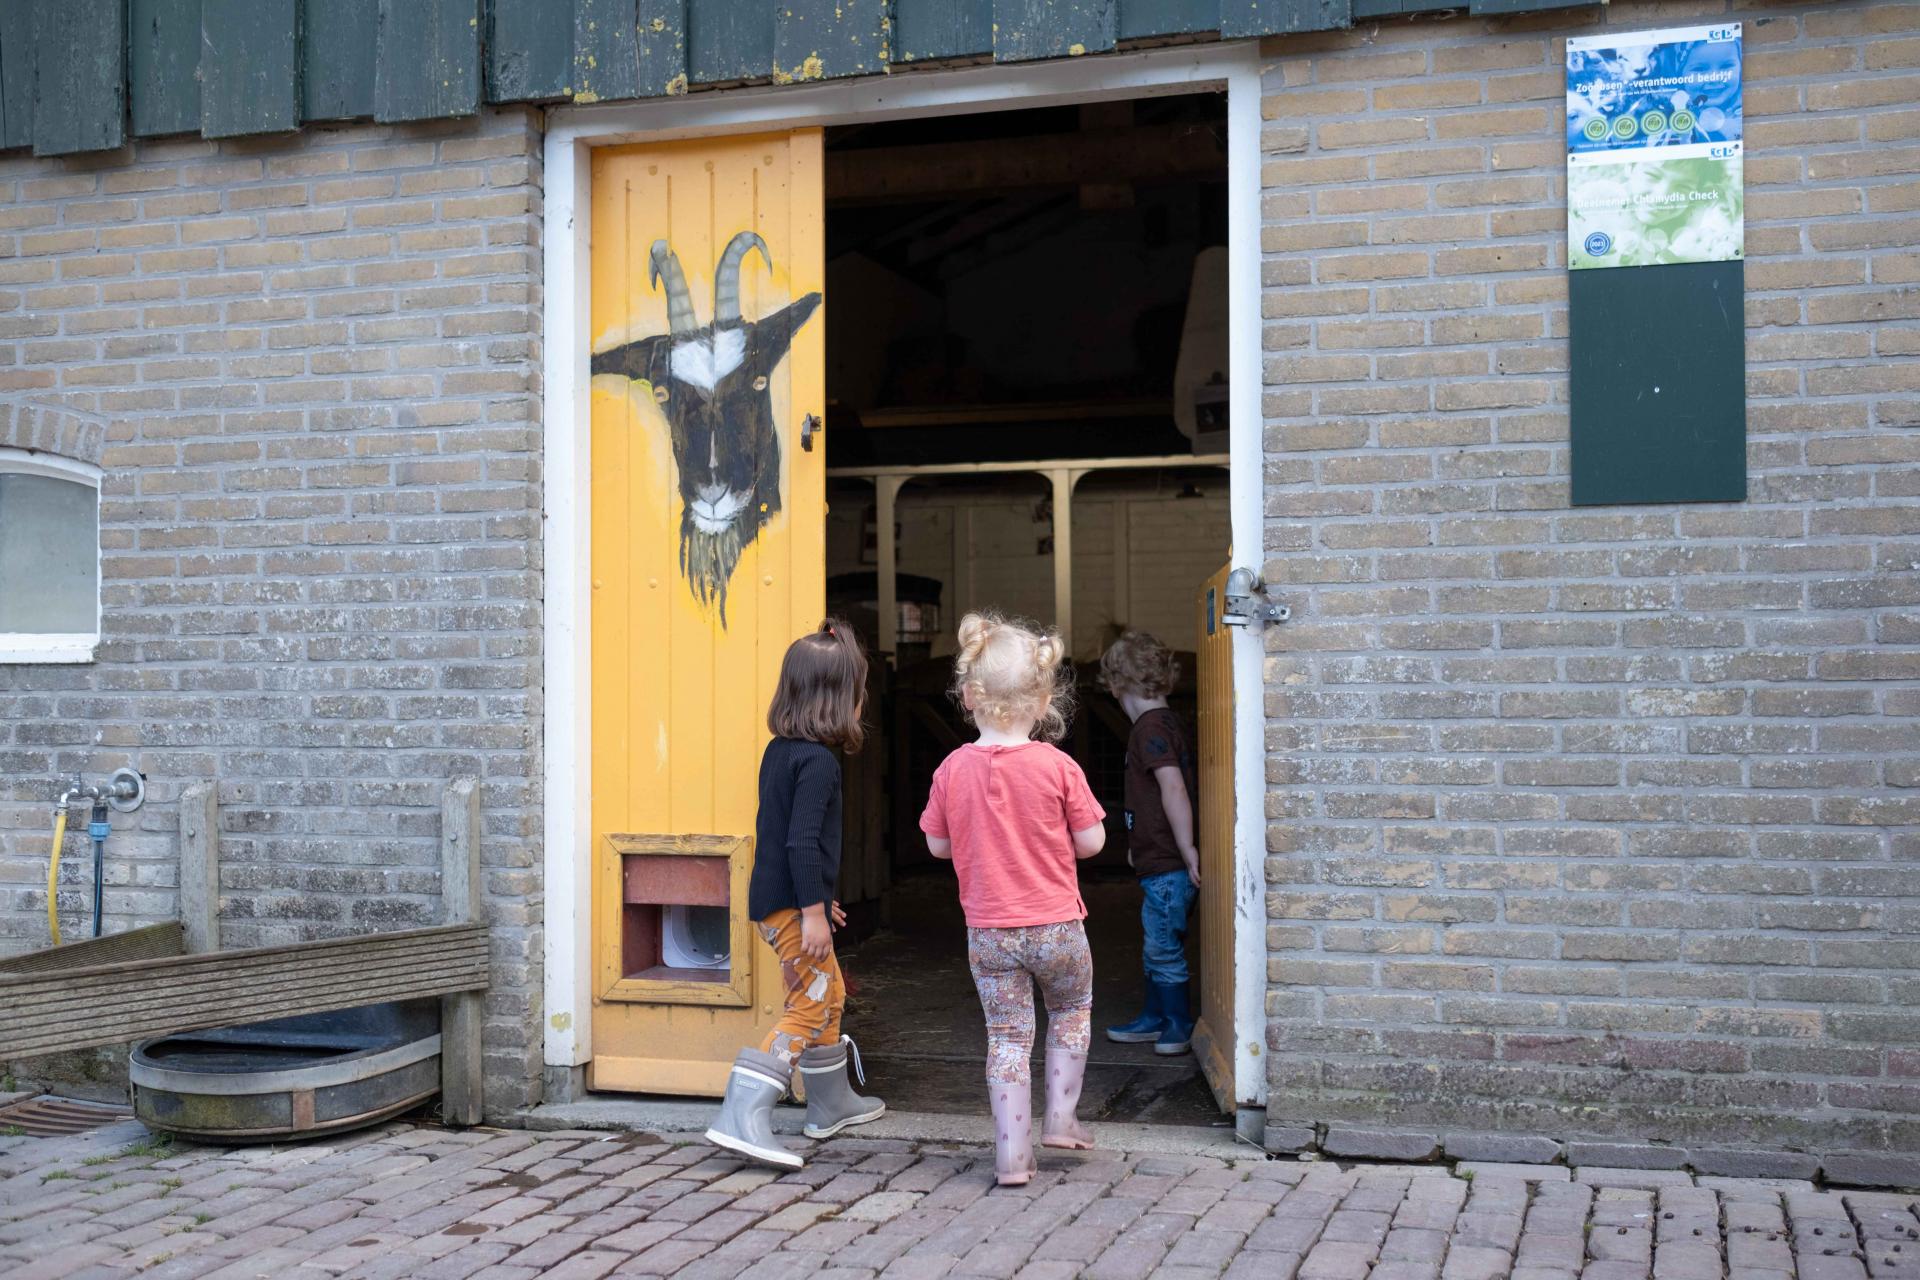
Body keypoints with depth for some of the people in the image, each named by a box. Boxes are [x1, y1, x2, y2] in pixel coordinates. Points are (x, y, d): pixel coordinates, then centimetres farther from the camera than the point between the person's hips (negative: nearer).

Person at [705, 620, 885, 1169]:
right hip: (794, 904, -10)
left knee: (829, 994, 21)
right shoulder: (818, 761, -18)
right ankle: (742, 1118, -14)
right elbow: (803, 841, -24)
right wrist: (813, 912, -21)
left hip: (774, 898, 10)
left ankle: (832, 1104, 36)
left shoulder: (778, 751, 10)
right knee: (811, 1005, -7)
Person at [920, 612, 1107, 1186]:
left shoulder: (952, 770, -6)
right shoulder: (1058, 766, -12)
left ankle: (1012, 1156, 10)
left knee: (1007, 1037, 9)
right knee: (1071, 1012, 24)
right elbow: (1091, 842, -6)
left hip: (988, 932, 1)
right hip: (1055, 926, -1)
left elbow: (937, 845, 4)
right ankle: (1061, 1119, 26)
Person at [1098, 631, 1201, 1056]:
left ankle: (1180, 1026, 12)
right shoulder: (1169, 722, 13)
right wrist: (1138, 846, 28)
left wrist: (1187, 852, -24)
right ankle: (1156, 1019, 30)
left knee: (1163, 949, 1)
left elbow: (1173, 789, -25)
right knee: (1159, 948, 19)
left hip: (1166, 866, -10)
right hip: (1162, 861, 10)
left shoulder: (1150, 727, -16)